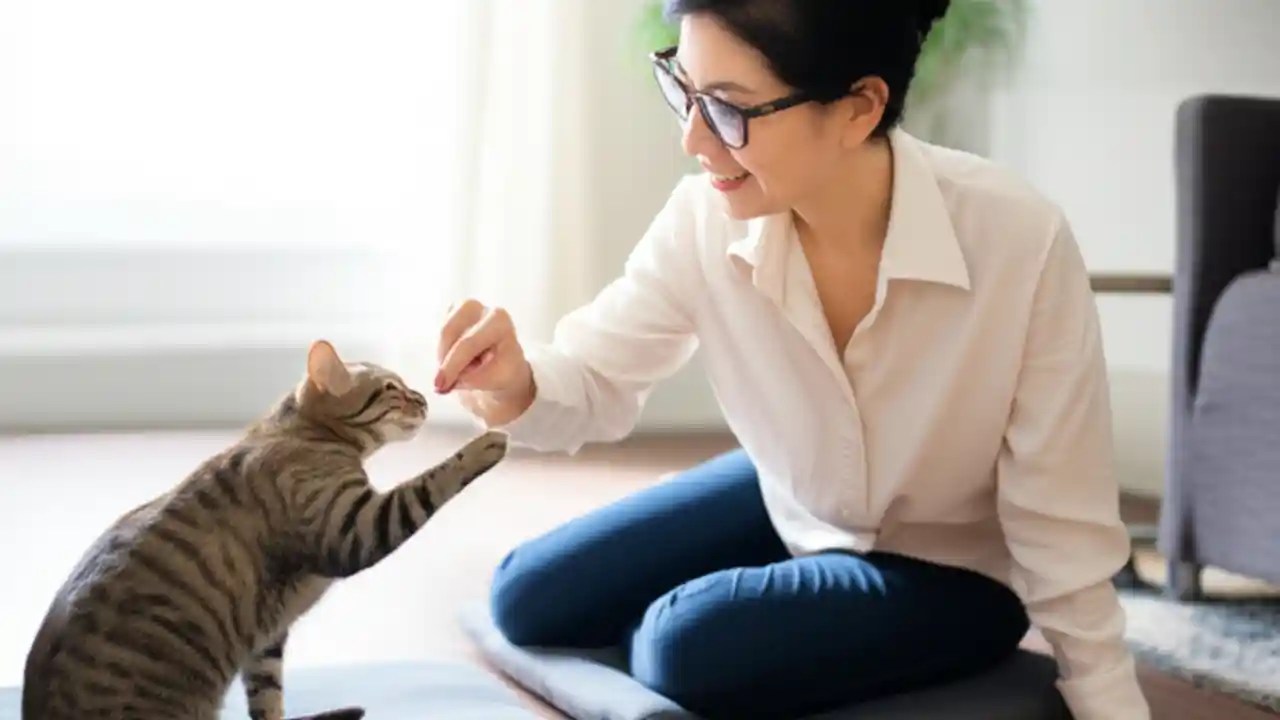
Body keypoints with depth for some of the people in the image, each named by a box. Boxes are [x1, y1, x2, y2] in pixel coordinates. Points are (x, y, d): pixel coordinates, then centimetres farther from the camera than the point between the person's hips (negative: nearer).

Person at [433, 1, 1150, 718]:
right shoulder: (707, 218, -21)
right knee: (528, 596, 2)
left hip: (952, 571, -4)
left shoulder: (1020, 242, -32)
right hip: (789, 510, 5)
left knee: (691, 644, -25)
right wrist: (515, 384, -36)